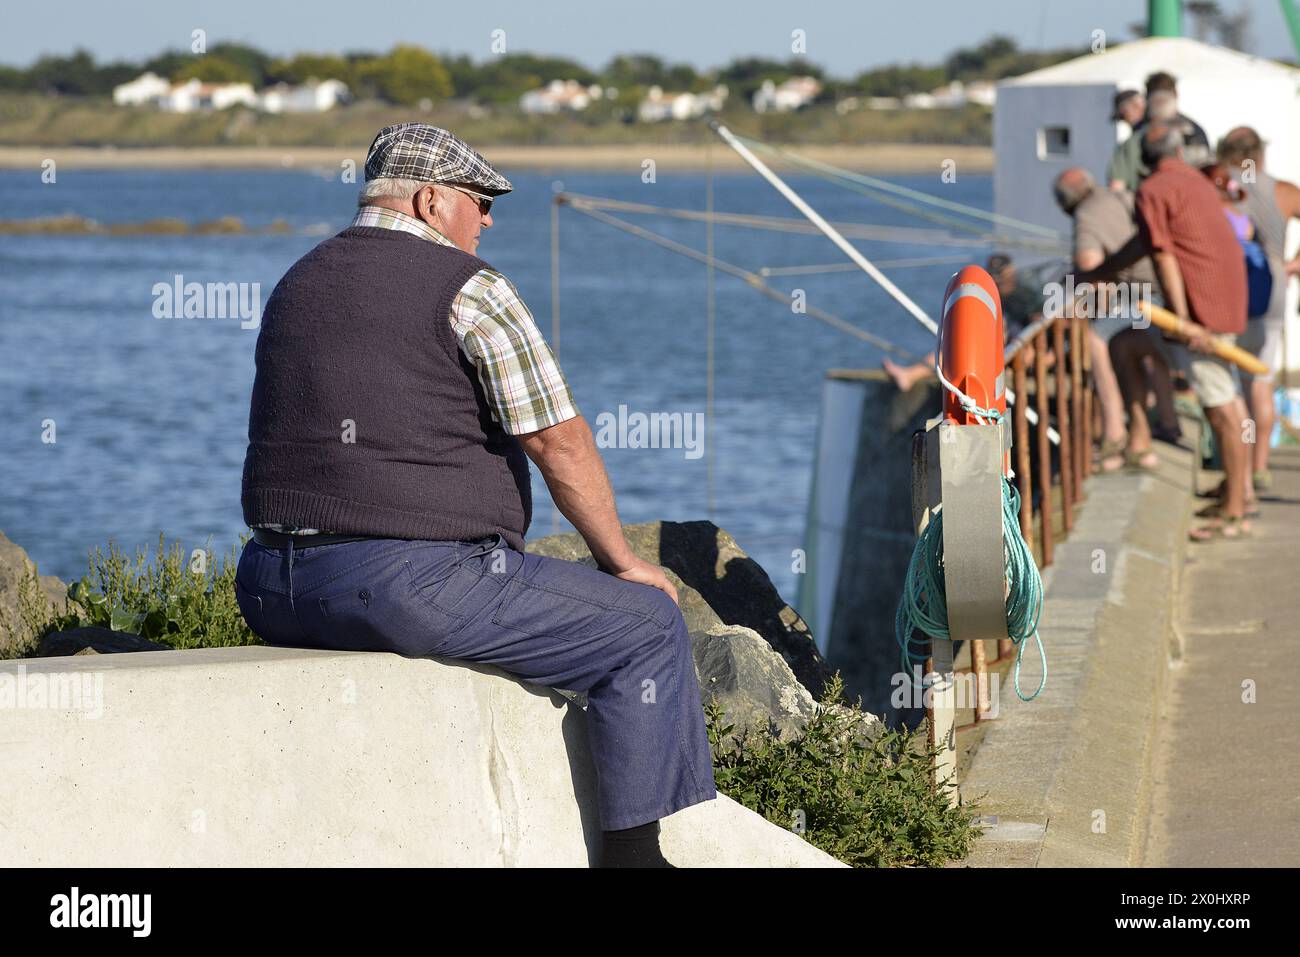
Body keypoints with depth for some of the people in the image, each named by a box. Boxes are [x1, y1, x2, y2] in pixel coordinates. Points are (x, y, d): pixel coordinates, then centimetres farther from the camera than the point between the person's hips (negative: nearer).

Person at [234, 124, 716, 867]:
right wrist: (622, 561, 3)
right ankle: (636, 849, 1)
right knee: (645, 625, 1)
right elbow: (561, 442, -9)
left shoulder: (298, 286, 18)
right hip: (415, 583, -9)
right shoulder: (470, 289, -7)